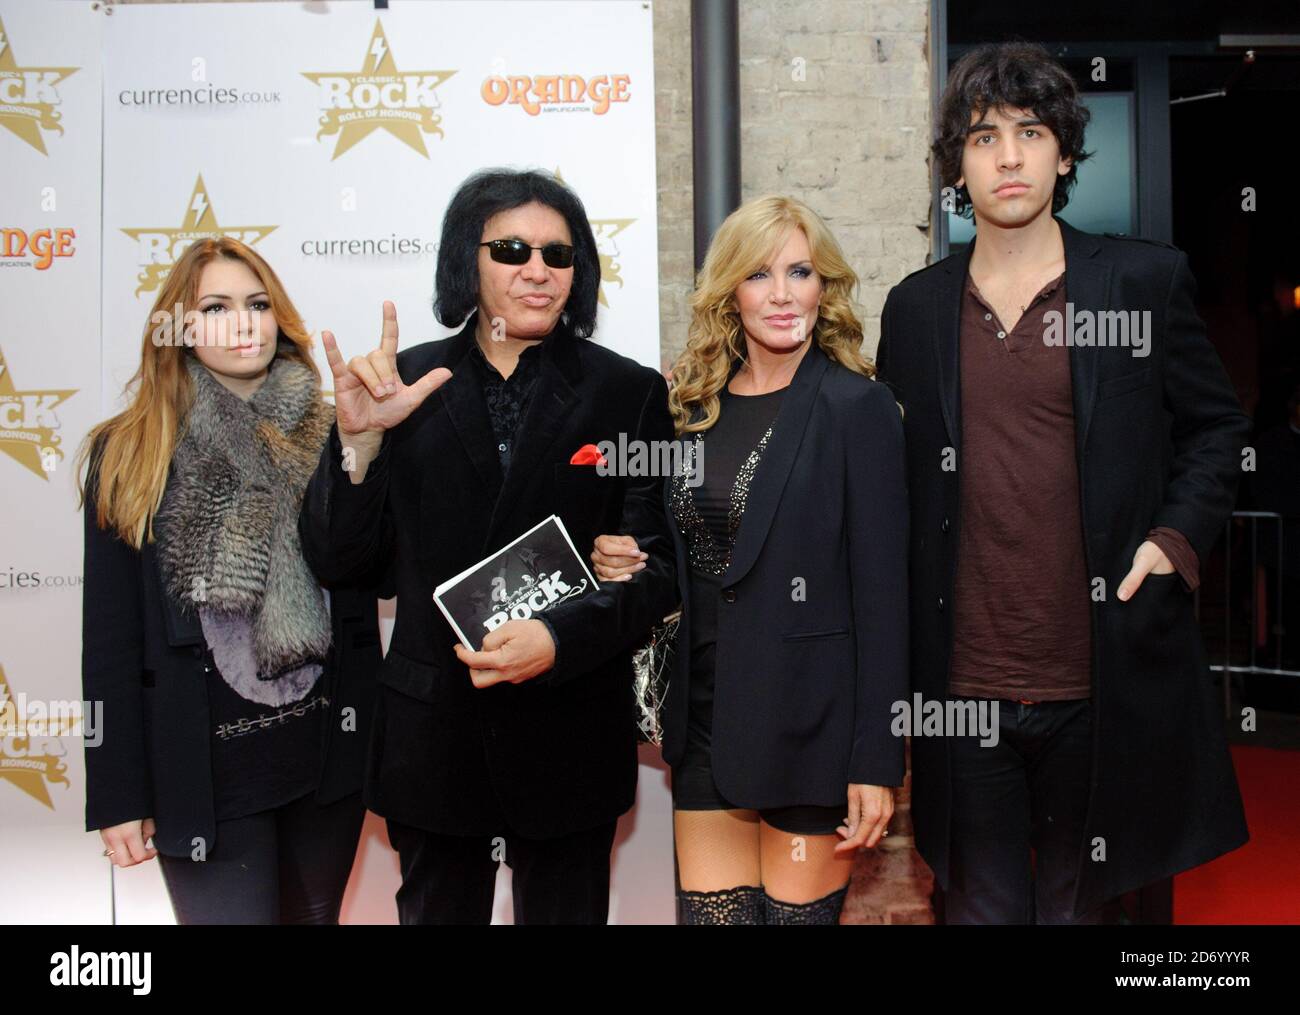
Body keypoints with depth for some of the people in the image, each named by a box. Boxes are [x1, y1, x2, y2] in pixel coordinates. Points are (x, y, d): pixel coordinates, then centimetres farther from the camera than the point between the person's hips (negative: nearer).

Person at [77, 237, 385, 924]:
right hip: (204, 761, -2)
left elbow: (376, 575, -2)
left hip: (329, 744, 3)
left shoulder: (330, 435, 3)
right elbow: (111, 636, -2)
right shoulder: (128, 455, -2)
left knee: (315, 916, 18)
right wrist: (118, 795, -3)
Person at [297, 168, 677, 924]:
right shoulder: (404, 385, 2)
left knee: (564, 911, 14)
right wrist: (359, 438, -16)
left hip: (570, 738, -1)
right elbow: (334, 560, 0)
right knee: (437, 911, 16)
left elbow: (657, 564, -5)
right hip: (433, 735, 1)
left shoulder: (628, 392, 0)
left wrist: (559, 637, -21)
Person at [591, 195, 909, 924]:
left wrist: (876, 761, -13)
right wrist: (623, 561, -4)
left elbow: (882, 590, -11)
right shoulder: (693, 405, 8)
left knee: (798, 910, 6)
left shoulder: (857, 407, -8)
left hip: (810, 718, -4)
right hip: (708, 717, 5)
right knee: (710, 910, 9)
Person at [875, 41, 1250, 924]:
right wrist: (898, 663, 4)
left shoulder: (1147, 281, 1)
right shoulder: (917, 306, 7)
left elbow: (1215, 427, 9)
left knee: (1077, 902, 14)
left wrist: (1177, 536, -9)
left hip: (1101, 685, -1)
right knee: (983, 905, 12)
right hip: (964, 688, 2)